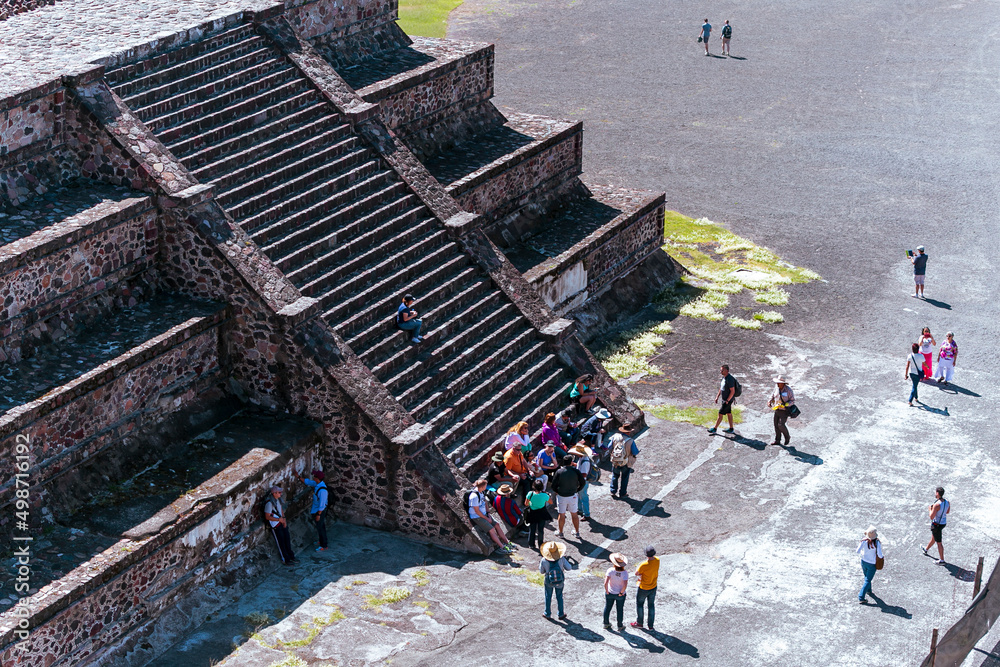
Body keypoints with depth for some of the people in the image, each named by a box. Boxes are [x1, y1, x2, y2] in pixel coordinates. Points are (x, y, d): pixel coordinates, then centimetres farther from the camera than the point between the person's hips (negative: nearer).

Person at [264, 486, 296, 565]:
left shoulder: (278, 499, 2)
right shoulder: (269, 503, -24)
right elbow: (267, 517, -21)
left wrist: (284, 519, 3)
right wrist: (279, 519, -24)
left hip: (281, 522, 8)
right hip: (275, 524, -8)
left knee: (287, 539, 15)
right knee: (281, 542, 2)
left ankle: (291, 556, 30)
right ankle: (285, 559, 14)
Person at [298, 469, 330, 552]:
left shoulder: (322, 490, -33)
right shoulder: (317, 484, -5)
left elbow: (322, 504, -28)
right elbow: (307, 481, 13)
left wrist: (318, 514, -22)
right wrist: (299, 476, 11)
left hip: (320, 511, -9)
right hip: (315, 509, 9)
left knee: (320, 528, 4)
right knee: (320, 527, 24)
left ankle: (323, 546, 16)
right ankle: (321, 542, 41)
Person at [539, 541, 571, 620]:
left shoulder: (544, 561, -25)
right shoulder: (561, 559, -25)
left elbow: (541, 571, -10)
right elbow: (569, 568, -12)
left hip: (549, 583, -1)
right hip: (560, 581, 1)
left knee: (548, 597, 23)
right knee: (559, 597, 23)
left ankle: (548, 614, 37)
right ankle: (561, 614, 36)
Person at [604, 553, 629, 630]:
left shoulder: (610, 570, -23)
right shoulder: (624, 572, -23)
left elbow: (606, 583, -28)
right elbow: (625, 585, -30)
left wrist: (606, 591, -11)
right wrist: (622, 592, -13)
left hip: (610, 594, 1)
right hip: (620, 595, -1)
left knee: (607, 608, 23)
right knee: (620, 610, 20)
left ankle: (606, 624, 40)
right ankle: (620, 626, 34)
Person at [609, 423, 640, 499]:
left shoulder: (615, 437, -12)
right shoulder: (630, 441, -22)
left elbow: (609, 448, -3)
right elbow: (636, 453, -16)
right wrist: (637, 447, 3)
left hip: (615, 462, 3)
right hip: (626, 464, -3)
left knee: (615, 476, 23)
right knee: (624, 478, 17)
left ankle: (613, 492, 25)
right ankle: (622, 493, 26)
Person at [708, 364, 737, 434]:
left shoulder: (729, 379, -28)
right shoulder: (724, 377, 3)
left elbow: (732, 391, -27)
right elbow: (721, 387, 16)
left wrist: (727, 401, -22)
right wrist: (717, 396, 14)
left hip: (728, 400, -10)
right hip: (724, 399, 10)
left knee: (720, 414, -1)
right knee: (728, 413, 17)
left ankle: (715, 428, 9)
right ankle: (731, 429, 26)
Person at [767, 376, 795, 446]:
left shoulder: (788, 390, -18)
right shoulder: (776, 388, -2)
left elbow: (792, 401, -13)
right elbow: (772, 396, 15)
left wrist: (785, 405, -27)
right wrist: (769, 402, -3)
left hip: (784, 410, -6)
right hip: (777, 409, 6)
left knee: (781, 425, -14)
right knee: (776, 425, 8)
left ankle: (787, 437, 12)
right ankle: (777, 441, 20)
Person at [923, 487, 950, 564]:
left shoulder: (936, 505, -30)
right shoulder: (947, 502, -5)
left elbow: (931, 517, -26)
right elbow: (947, 512, 14)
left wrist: (930, 509, -7)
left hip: (936, 525, -8)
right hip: (944, 523, 8)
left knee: (939, 543, 4)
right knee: (933, 538, 29)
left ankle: (942, 560, 13)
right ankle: (926, 549, 52)